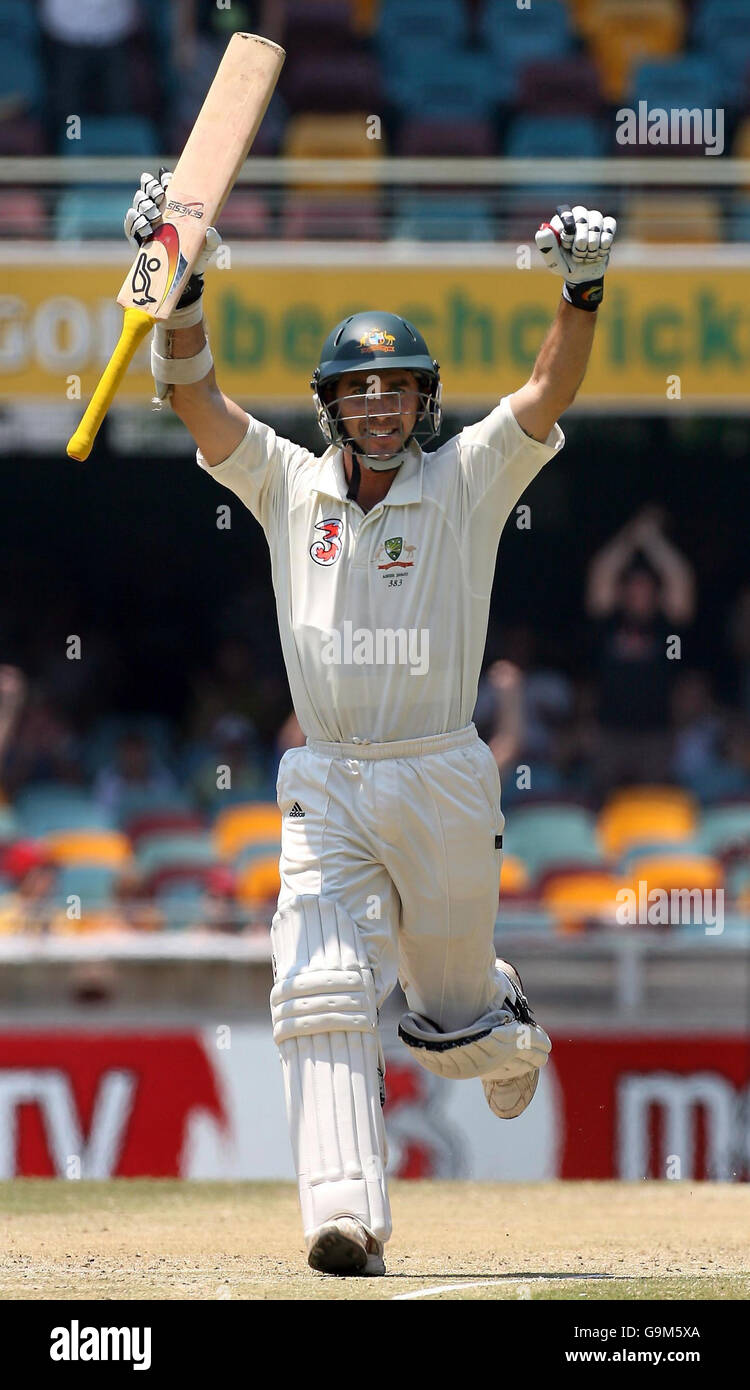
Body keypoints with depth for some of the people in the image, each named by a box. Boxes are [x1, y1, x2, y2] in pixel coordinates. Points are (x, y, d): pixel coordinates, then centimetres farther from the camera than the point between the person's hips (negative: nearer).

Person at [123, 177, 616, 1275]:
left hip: (445, 789, -1)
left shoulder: (467, 484, 0)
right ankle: (345, 1217, -25)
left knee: (454, 1027, 11)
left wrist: (582, 292, -31)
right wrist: (184, 287, -22)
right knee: (322, 998, -18)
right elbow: (191, 393, -5)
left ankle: (505, 1022, 48)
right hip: (327, 791, 1)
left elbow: (550, 392, -14)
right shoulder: (290, 488, 5)